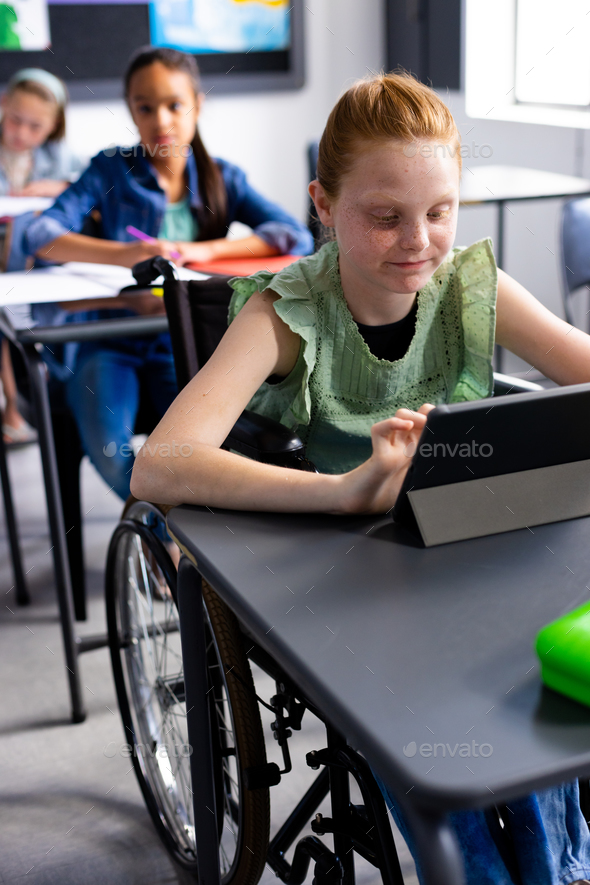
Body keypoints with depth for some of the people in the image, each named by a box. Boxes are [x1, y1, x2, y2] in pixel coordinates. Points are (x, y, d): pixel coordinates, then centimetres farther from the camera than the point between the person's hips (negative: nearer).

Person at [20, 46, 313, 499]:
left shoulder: (222, 178, 9)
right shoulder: (111, 169, 4)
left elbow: (297, 237, -5)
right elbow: (40, 237, -9)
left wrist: (204, 250, -17)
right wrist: (124, 252, -24)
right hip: (111, 339, 0)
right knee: (109, 448, -27)